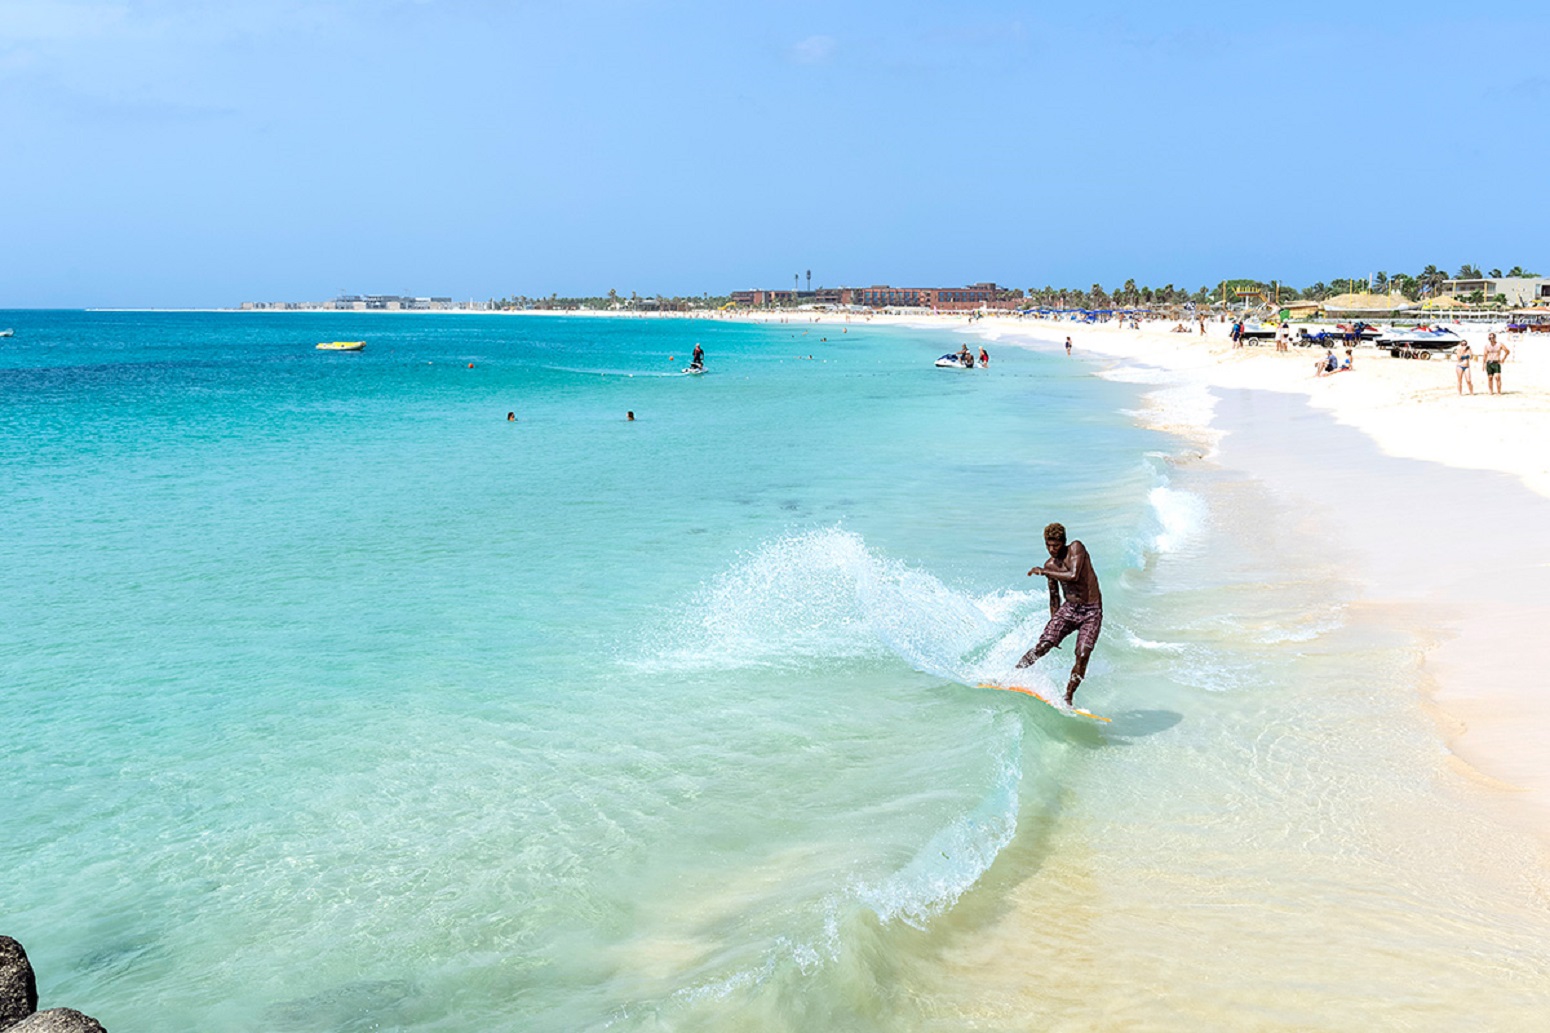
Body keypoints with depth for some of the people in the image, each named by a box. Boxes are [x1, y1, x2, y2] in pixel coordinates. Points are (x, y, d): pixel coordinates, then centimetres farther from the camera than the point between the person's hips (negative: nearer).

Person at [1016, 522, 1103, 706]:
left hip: (1092, 612, -4)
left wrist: (1043, 572, -14)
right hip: (1068, 609, 4)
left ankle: (1068, 697, -6)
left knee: (1083, 655, -17)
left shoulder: (1076, 548, -8)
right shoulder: (1050, 565, 7)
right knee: (1043, 646, -12)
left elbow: (1073, 575, -24)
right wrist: (1054, 625, 14)